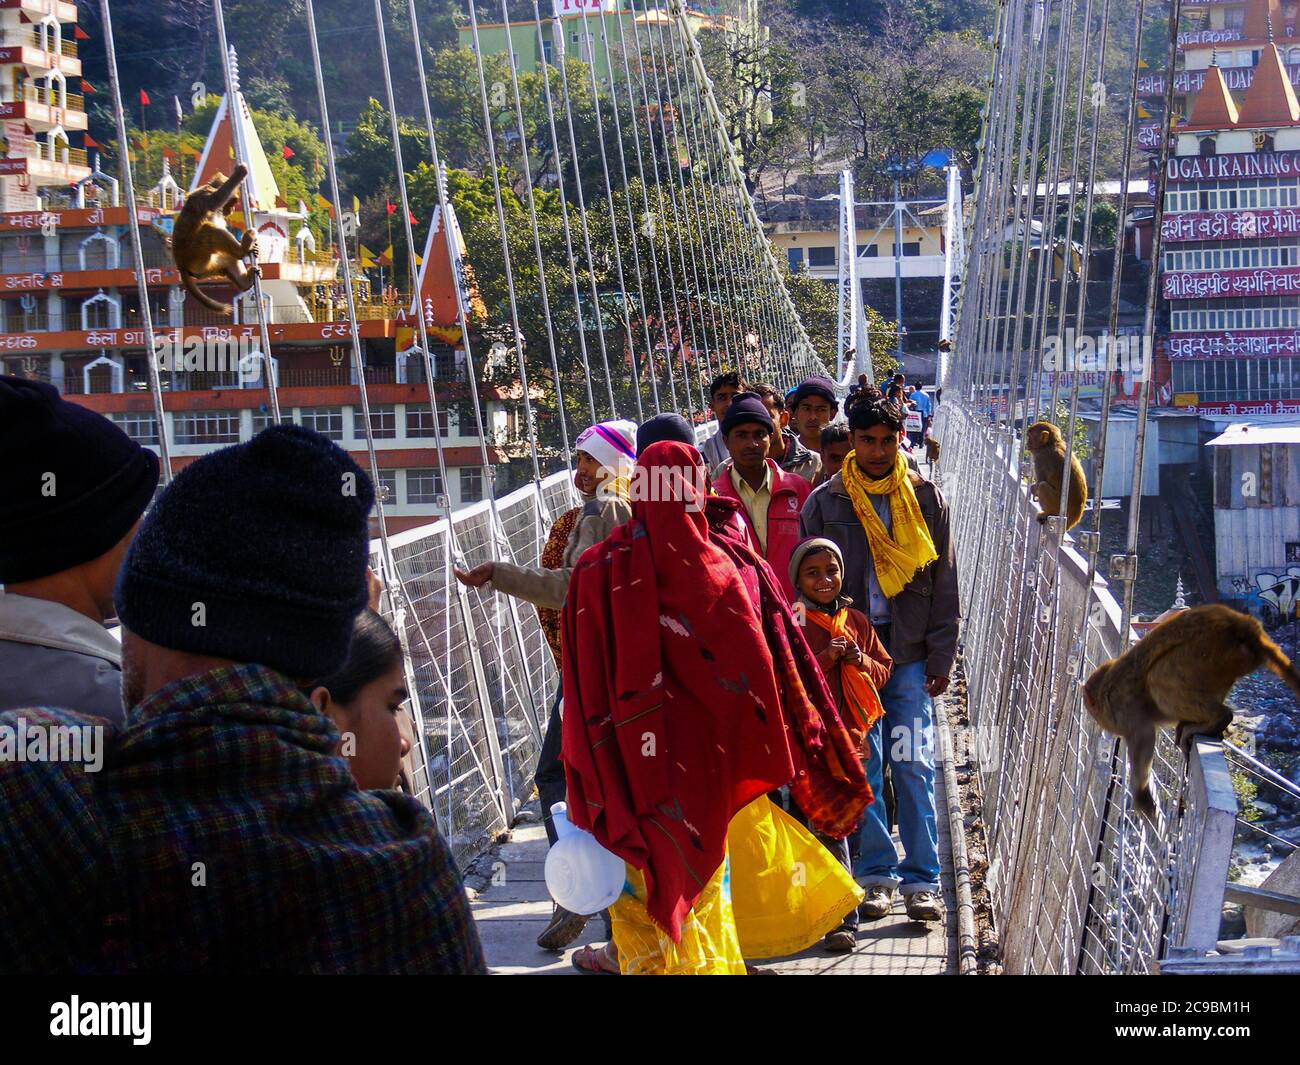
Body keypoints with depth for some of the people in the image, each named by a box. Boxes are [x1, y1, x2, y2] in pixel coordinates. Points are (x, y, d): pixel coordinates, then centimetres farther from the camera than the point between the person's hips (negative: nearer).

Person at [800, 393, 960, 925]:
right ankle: (877, 874, 12)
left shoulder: (926, 500, 5)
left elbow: (944, 585, 8)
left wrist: (940, 656, 3)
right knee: (862, 769, 2)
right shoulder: (825, 503, 1)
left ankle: (921, 879, 5)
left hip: (909, 655, 0)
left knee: (914, 767, -1)